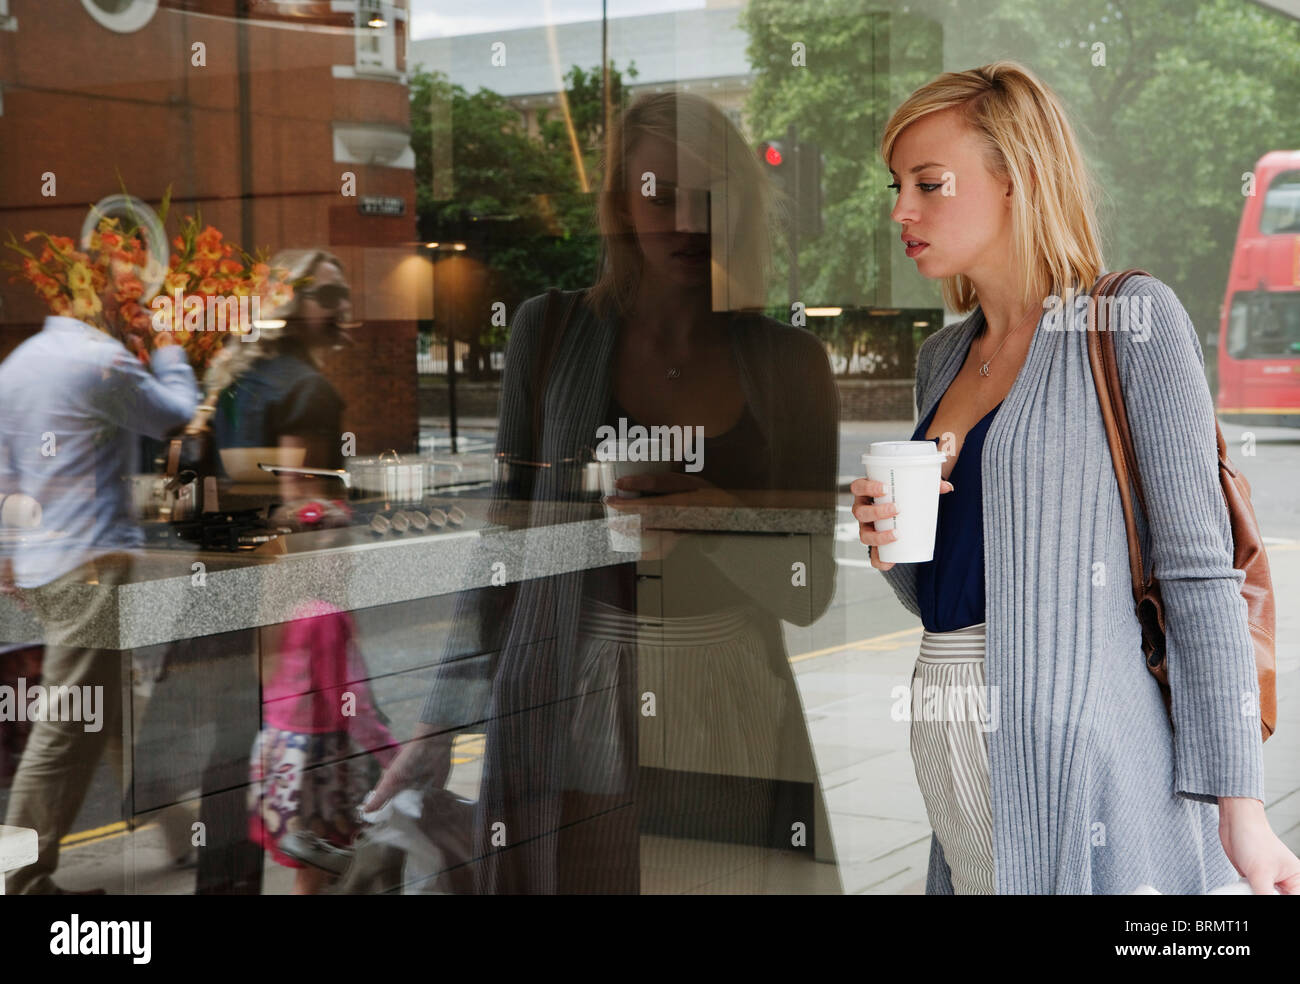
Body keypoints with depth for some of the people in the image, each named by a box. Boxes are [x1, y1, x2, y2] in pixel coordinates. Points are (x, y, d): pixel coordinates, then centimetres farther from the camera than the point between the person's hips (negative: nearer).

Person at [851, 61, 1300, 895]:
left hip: (1082, 754, -6)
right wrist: (891, 546, -1)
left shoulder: (1133, 319, -6)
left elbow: (1197, 565, -11)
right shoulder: (943, 358, 14)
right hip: (957, 756, 6)